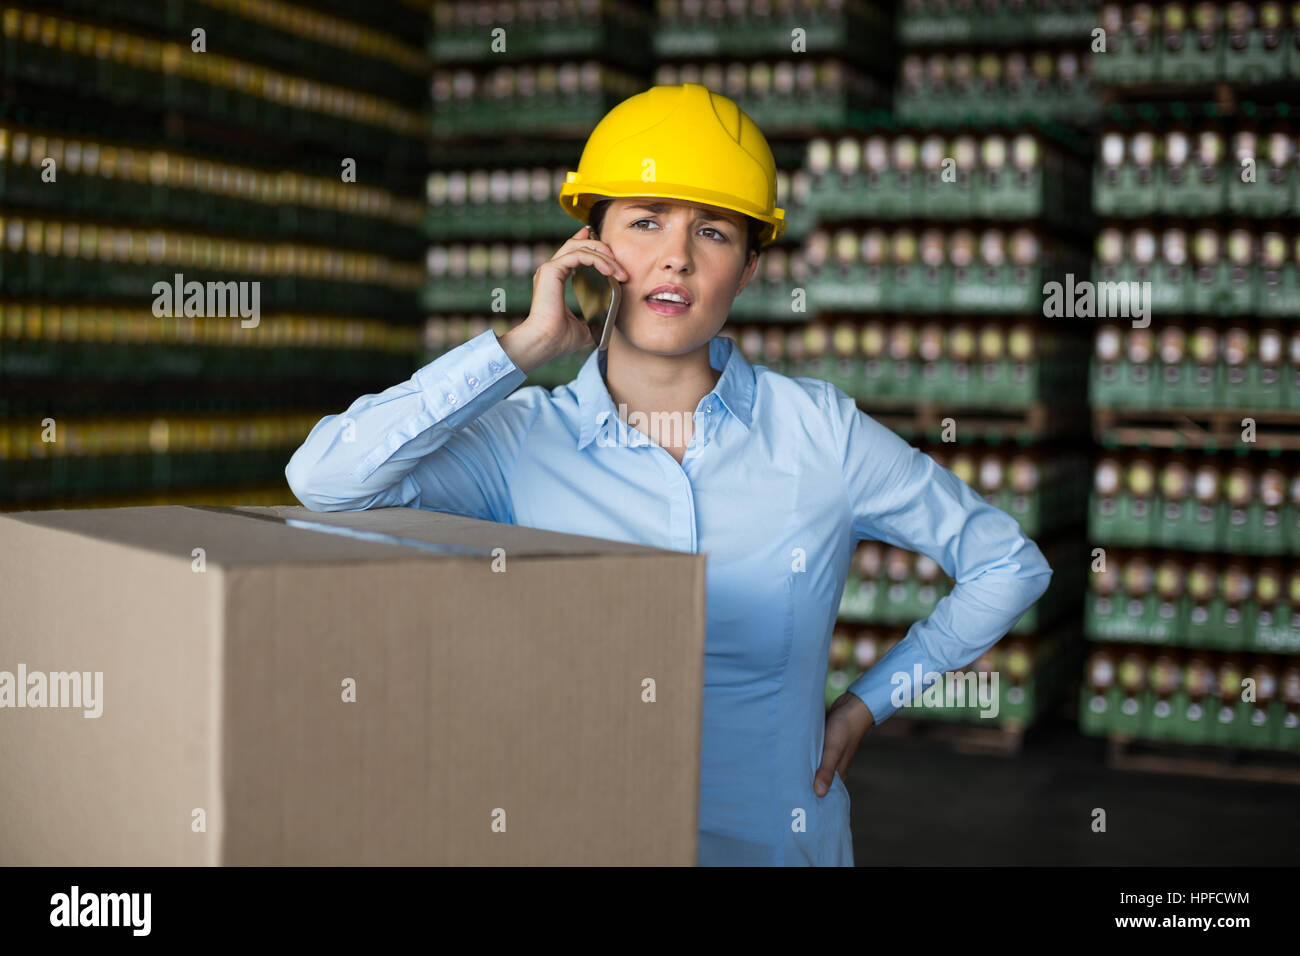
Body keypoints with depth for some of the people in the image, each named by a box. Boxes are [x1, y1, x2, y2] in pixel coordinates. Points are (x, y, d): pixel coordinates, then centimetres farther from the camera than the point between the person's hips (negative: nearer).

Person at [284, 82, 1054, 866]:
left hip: (782, 841, 0)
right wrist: (524, 347, -12)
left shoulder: (820, 433, -1)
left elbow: (1011, 566, 11)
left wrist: (865, 705, 8)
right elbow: (325, 478, -19)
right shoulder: (525, 440, -2)